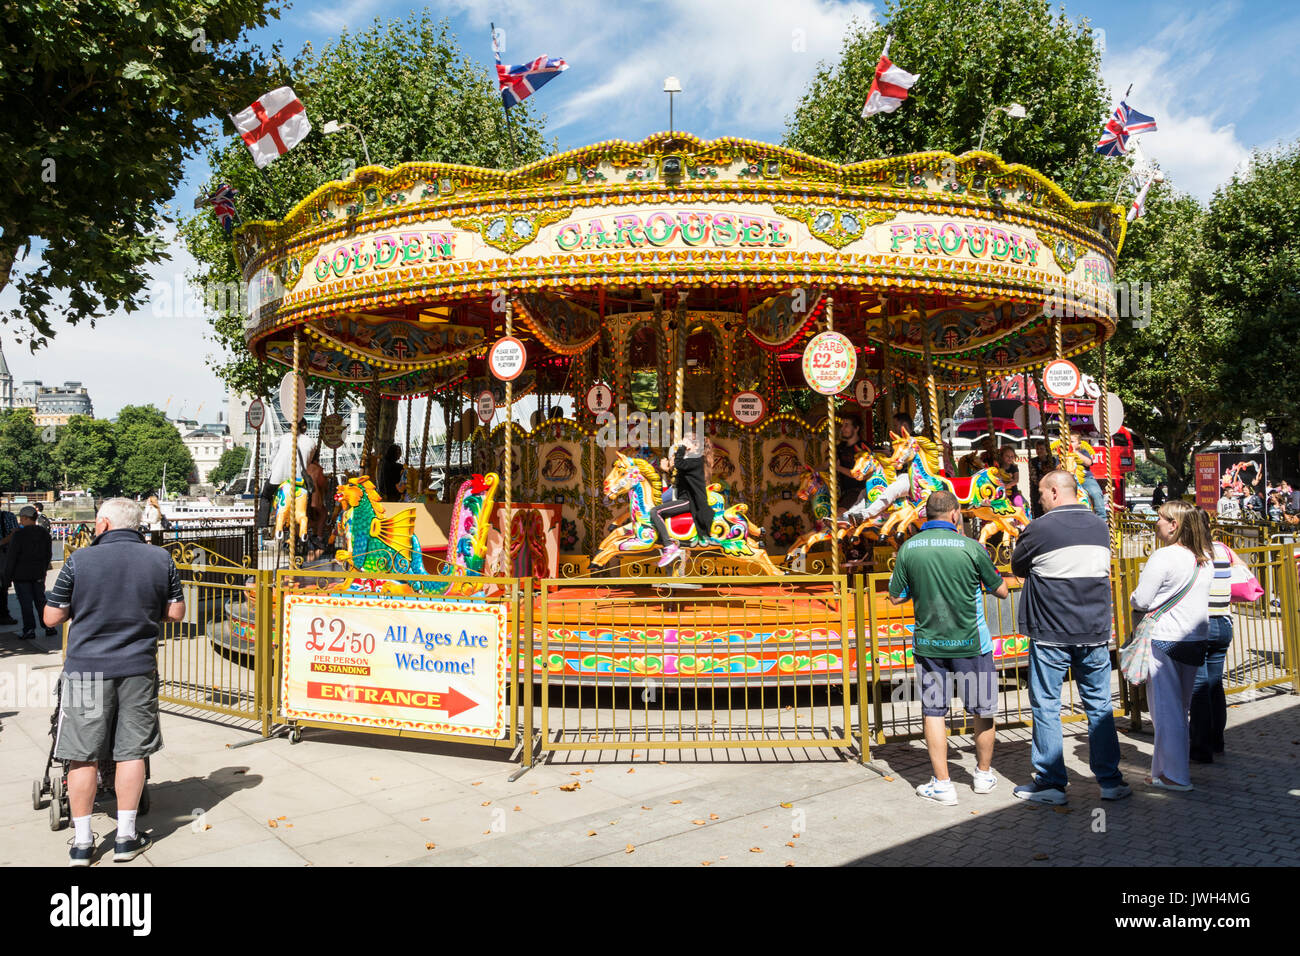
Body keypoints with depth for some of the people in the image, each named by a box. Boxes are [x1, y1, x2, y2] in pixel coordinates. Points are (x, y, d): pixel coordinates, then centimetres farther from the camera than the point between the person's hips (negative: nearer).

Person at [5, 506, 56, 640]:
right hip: (39, 573, 5)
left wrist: (7, 574, -4)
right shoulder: (44, 534, 3)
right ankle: (49, 627, 13)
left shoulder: (19, 534, -15)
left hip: (21, 574, -5)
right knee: (40, 600, 13)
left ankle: (29, 630, 1)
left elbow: (11, 556, -12)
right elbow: (48, 555, 11)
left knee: (26, 602, 0)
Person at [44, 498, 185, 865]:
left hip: (86, 669, -1)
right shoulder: (161, 559, -1)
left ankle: (82, 842, 16)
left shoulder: (79, 561, -7)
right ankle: (126, 837, 16)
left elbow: (51, 618, -1)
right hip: (138, 669, 2)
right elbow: (176, 612, 4)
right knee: (132, 752, 9)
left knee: (84, 756, 8)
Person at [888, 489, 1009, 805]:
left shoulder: (908, 548, -3)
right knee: (982, 710, 16)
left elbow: (896, 597, 3)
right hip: (970, 643, -1)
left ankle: (942, 784, 12)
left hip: (929, 644, 2)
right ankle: (984, 774, 31)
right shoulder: (971, 547, -10)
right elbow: (1001, 591, 1)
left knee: (933, 712, 10)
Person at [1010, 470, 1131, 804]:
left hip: (1052, 634, -5)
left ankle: (1051, 782, 10)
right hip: (1095, 632, 5)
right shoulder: (1100, 526, 6)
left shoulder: (1040, 529, -11)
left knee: (1046, 707, 5)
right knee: (1099, 706, 12)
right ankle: (1110, 780, 17)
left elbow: (1017, 568, 2)